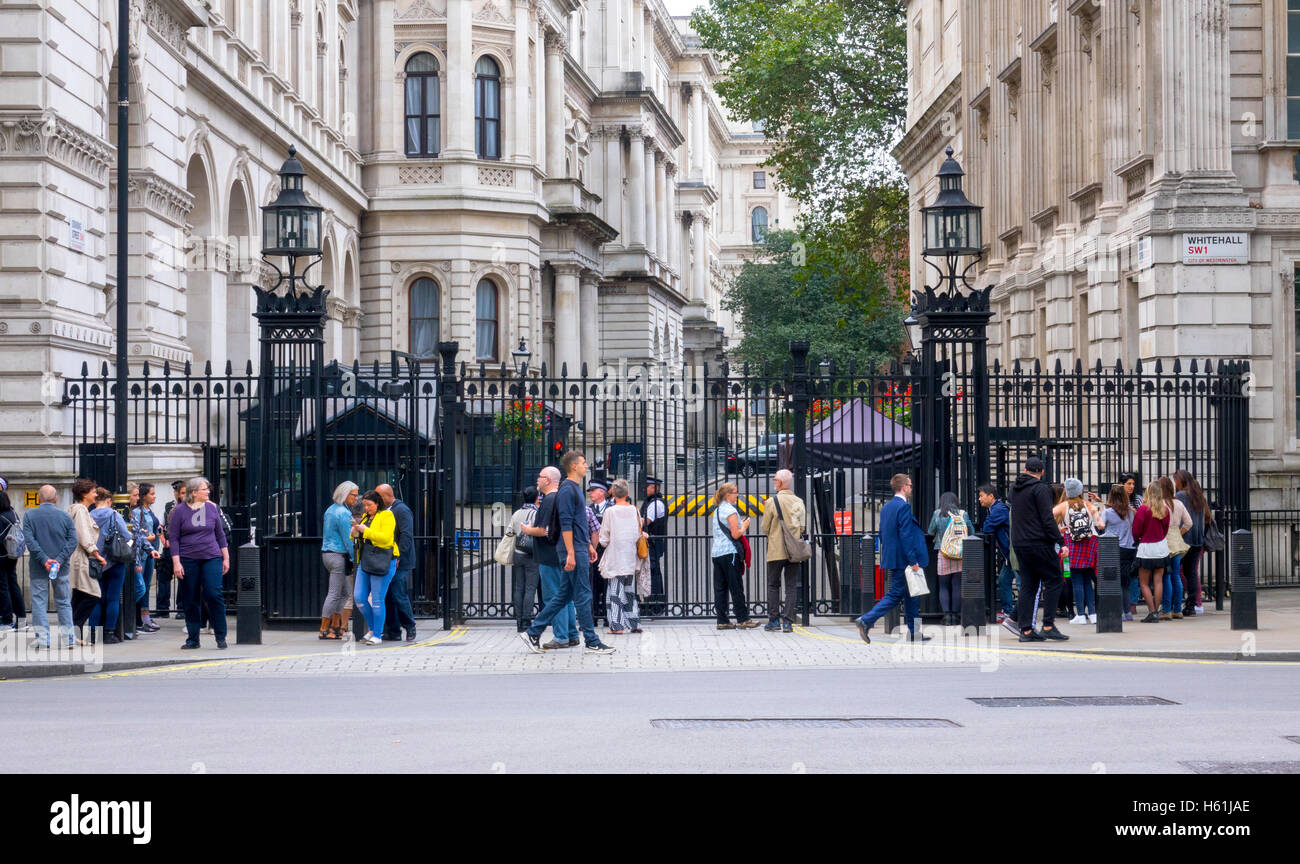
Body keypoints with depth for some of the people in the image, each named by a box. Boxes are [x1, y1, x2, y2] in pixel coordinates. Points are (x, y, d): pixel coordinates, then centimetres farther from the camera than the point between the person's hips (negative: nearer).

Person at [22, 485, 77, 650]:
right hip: (61, 568, 2)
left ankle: (42, 639, -2)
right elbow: (72, 541, -5)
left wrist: (44, 559, -13)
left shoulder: (30, 515, -2)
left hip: (38, 568, -2)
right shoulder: (65, 516, 3)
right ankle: (68, 638, 11)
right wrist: (59, 560, -10)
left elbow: (29, 540, -11)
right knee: (64, 602, 11)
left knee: (39, 602, 3)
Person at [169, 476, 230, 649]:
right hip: (188, 560, -1)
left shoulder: (212, 508, 8)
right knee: (191, 600, 3)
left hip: (211, 557, 1)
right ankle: (192, 639, 12)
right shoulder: (180, 510, -1)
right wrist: (176, 562, -8)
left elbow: (220, 534, 14)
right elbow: (173, 538, -1)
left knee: (214, 594, -11)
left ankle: (220, 636, -2)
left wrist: (226, 558, 11)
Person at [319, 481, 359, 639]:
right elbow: (347, 539, -16)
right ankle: (324, 630, -3)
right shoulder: (343, 513, -16)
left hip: (327, 553, 10)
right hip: (338, 555, -10)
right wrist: (354, 560, -11)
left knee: (344, 592, 16)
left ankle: (335, 626, 18)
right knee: (334, 594, -5)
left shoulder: (331, 509, 14)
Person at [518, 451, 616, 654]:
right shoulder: (567, 490, -13)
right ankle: (592, 642, 0)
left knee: (564, 594, 10)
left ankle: (533, 633, 12)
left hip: (579, 549, 10)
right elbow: (566, 524, -19)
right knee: (583, 595, -4)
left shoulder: (575, 489, 18)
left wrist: (588, 546, 24)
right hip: (574, 551, -10)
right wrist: (570, 553, -22)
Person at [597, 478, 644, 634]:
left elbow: (604, 538, -4)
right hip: (630, 557, 4)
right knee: (630, 590, 14)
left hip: (615, 556, -4)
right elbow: (639, 534, 6)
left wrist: (605, 544, 15)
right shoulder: (634, 510, -1)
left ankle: (617, 626, -4)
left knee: (615, 591, 0)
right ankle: (634, 623, 14)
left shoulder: (609, 511, -9)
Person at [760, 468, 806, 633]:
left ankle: (774, 620, 5)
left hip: (776, 550, -3)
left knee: (773, 585, 8)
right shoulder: (798, 502, 3)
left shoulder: (771, 502, -9)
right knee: (791, 586, 5)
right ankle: (787, 621, 0)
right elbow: (802, 527, 8)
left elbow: (764, 528, -3)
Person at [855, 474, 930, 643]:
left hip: (891, 558, 9)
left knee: (909, 594, 15)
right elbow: (906, 536, -21)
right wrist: (913, 561, -20)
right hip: (902, 560, -9)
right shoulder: (904, 507, -16)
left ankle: (914, 633, 18)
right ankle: (866, 621, -11)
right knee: (895, 594, -5)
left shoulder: (886, 507, 12)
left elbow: (882, 535, 17)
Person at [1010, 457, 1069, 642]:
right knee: (1053, 581, 1)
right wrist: (1060, 541, -13)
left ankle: (1026, 630, 6)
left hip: (1019, 543, 7)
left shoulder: (1015, 488, 13)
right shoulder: (1041, 488, -10)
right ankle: (1048, 625, -6)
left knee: (1028, 585, 9)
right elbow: (1047, 518, -16)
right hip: (1038, 543, -7)